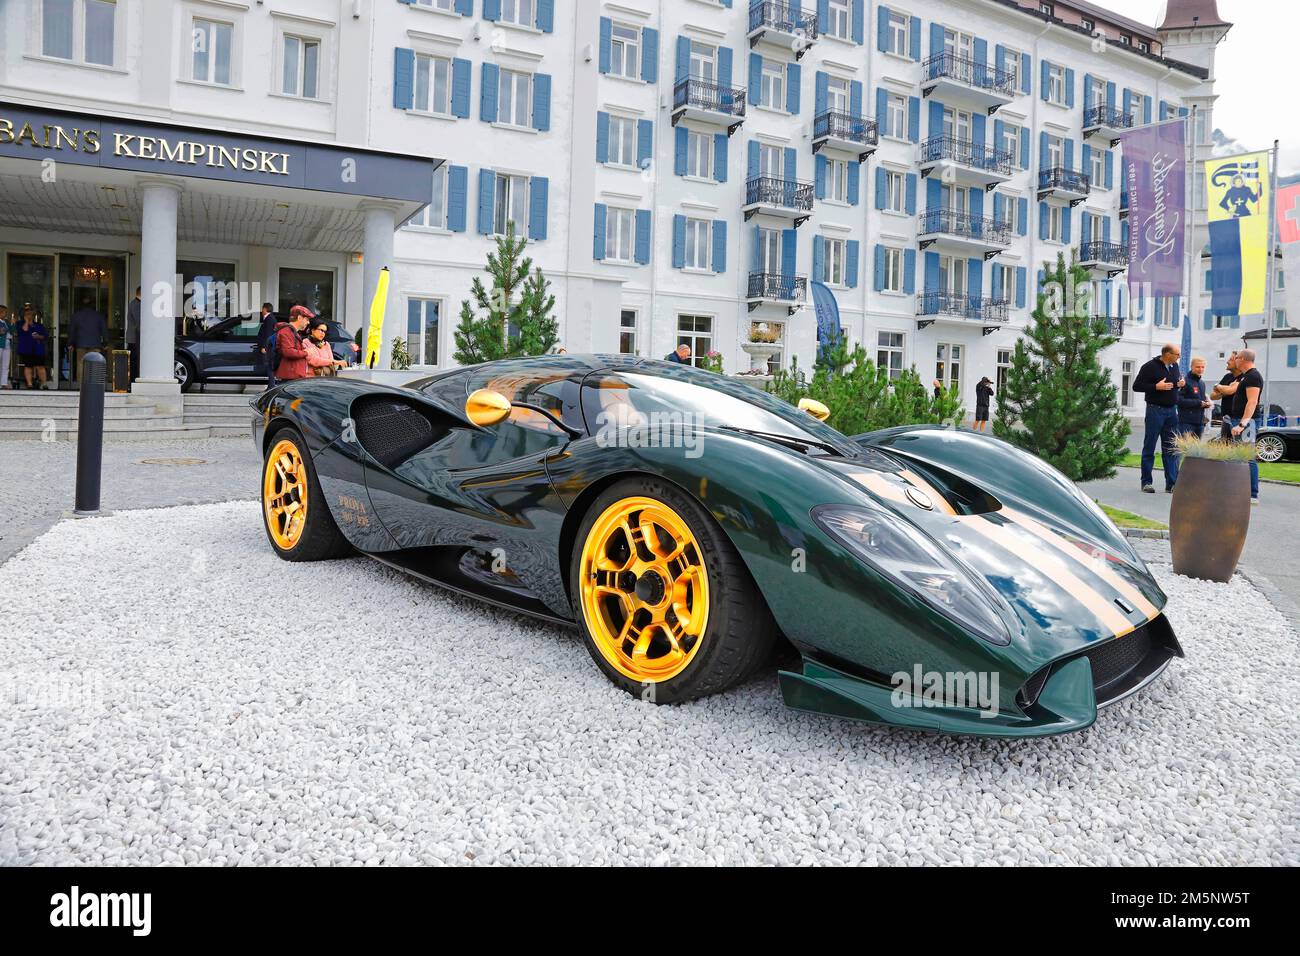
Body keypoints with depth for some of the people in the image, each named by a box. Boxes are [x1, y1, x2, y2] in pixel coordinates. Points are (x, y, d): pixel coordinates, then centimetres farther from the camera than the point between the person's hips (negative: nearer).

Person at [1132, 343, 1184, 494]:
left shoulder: (1174, 366, 11)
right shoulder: (1150, 367, -9)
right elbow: (1136, 386, -10)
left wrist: (1180, 384, 3)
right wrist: (1156, 387, -19)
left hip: (1171, 410, 6)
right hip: (1155, 409, -6)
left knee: (1171, 448, 5)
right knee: (1149, 447, 1)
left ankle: (1171, 483, 9)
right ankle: (1146, 482, 8)